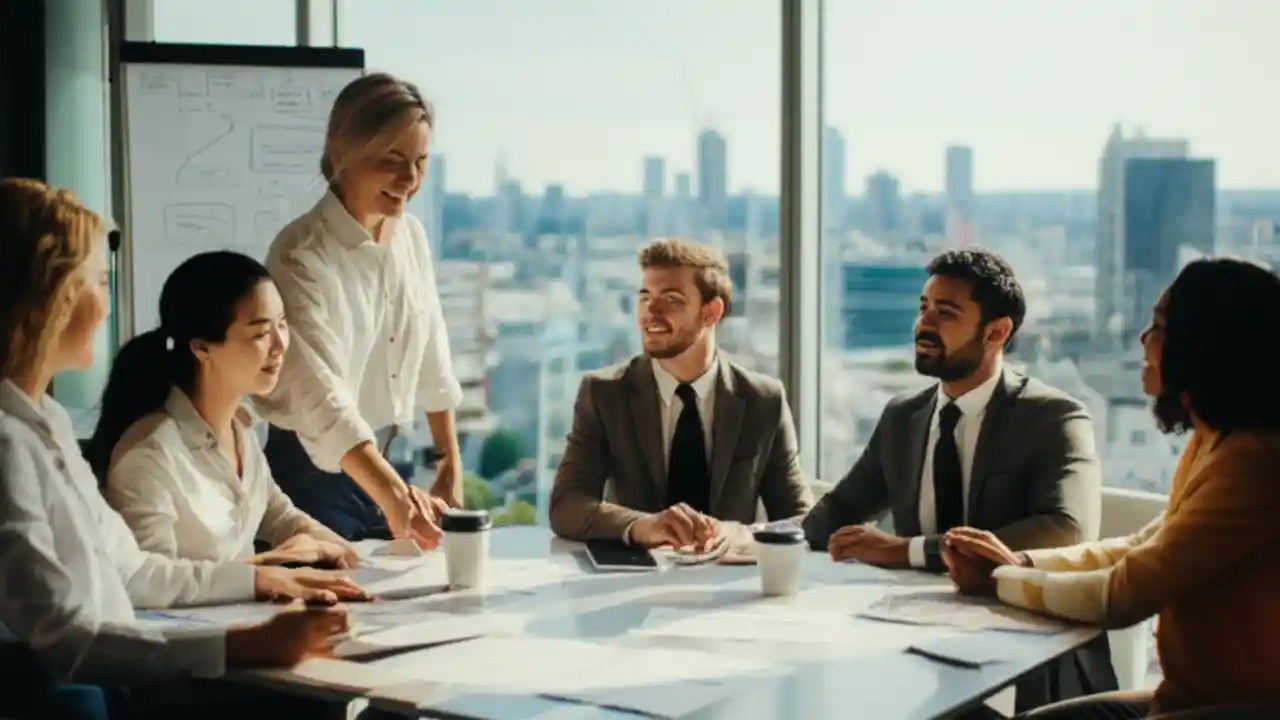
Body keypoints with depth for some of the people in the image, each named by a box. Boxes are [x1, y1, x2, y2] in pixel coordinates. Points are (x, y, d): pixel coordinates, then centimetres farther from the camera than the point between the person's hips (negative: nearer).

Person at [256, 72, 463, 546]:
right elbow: (322, 396, -32)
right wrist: (391, 493, -44)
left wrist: (451, 468, 11)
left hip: (383, 461, 7)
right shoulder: (302, 256, -21)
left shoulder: (411, 235, 0)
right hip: (317, 472, -6)